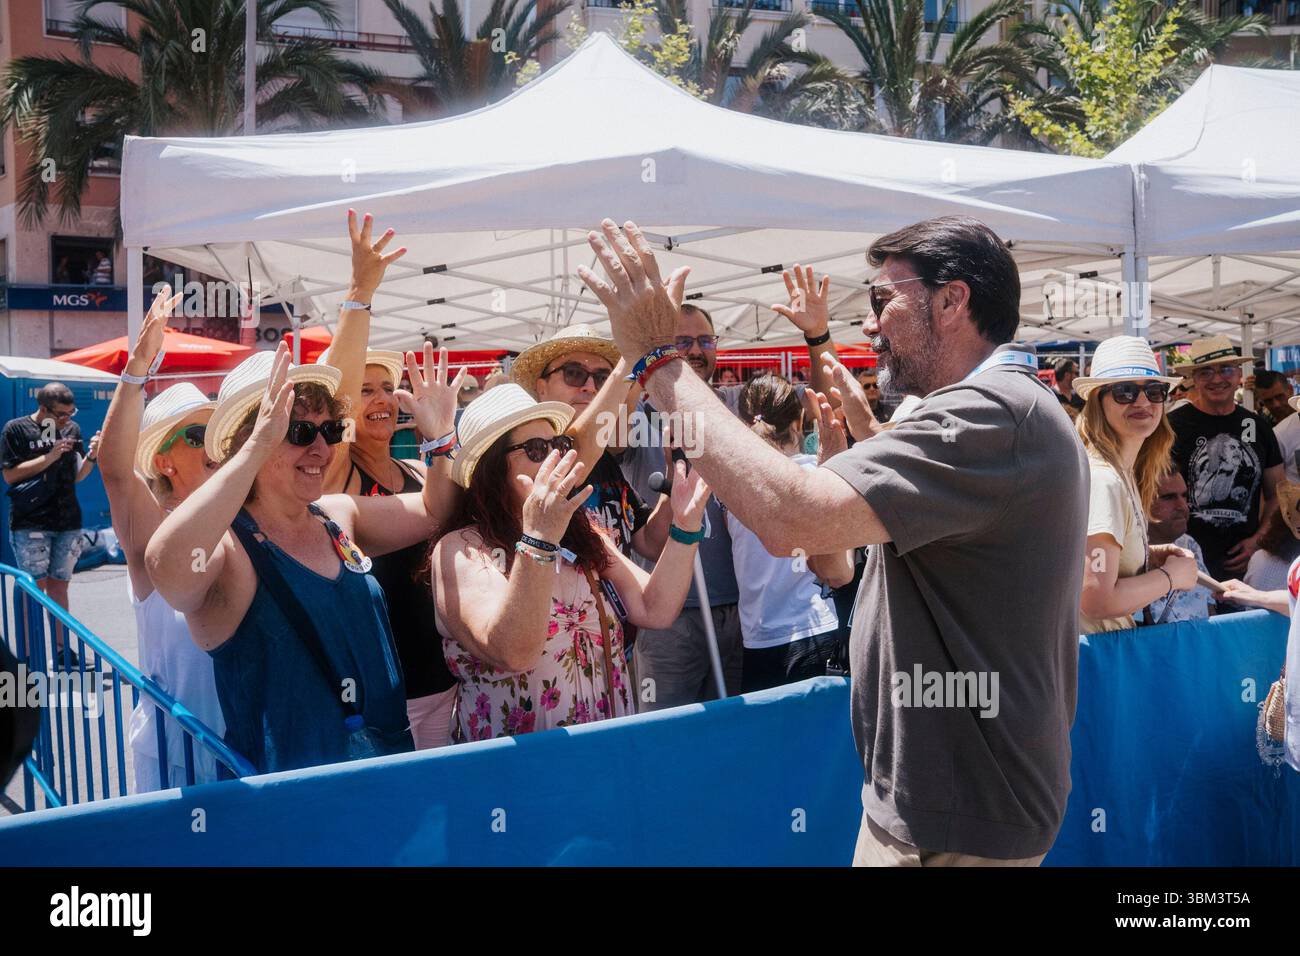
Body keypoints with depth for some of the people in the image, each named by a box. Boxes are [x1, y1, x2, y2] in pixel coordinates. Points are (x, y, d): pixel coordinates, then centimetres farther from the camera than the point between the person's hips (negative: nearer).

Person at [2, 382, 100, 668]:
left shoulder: (72, 429, 8)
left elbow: (77, 476, 11)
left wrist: (91, 456, -8)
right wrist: (50, 457, -14)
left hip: (67, 522, 4)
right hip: (30, 524, -4)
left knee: (59, 584, 9)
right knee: (35, 586, -6)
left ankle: (60, 648, 15)